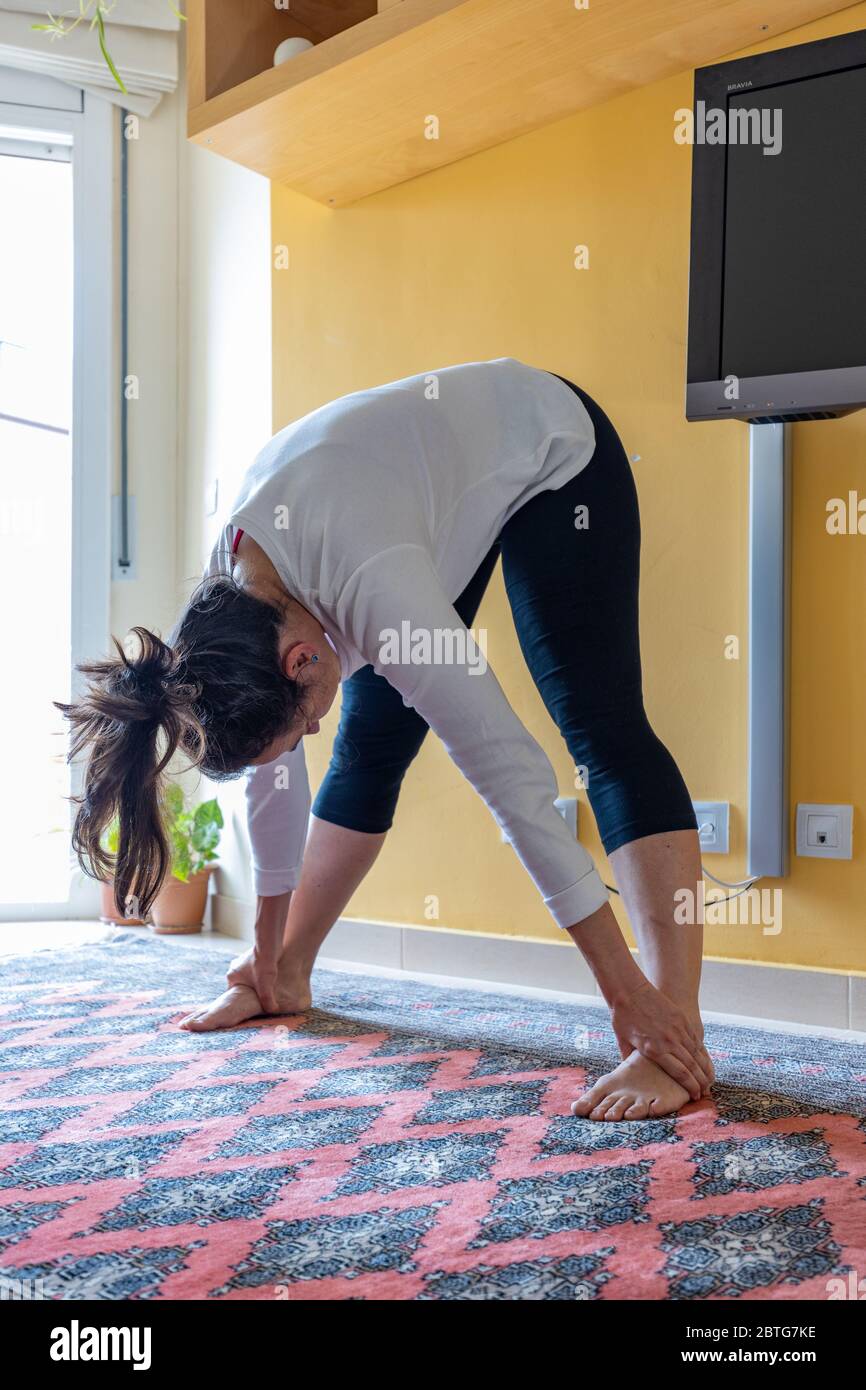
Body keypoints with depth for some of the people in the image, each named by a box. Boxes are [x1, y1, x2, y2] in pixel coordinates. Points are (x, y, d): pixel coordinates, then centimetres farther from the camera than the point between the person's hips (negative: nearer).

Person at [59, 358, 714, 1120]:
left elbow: (510, 772, -39)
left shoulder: (372, 585, -41)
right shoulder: (229, 602, -19)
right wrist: (269, 952, 8)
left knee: (602, 730, -21)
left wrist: (626, 991, -37)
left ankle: (677, 1037, -26)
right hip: (453, 470, 6)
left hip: (553, 448, -6)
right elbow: (271, 772, -4)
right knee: (369, 744, 5)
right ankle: (291, 975, 22)